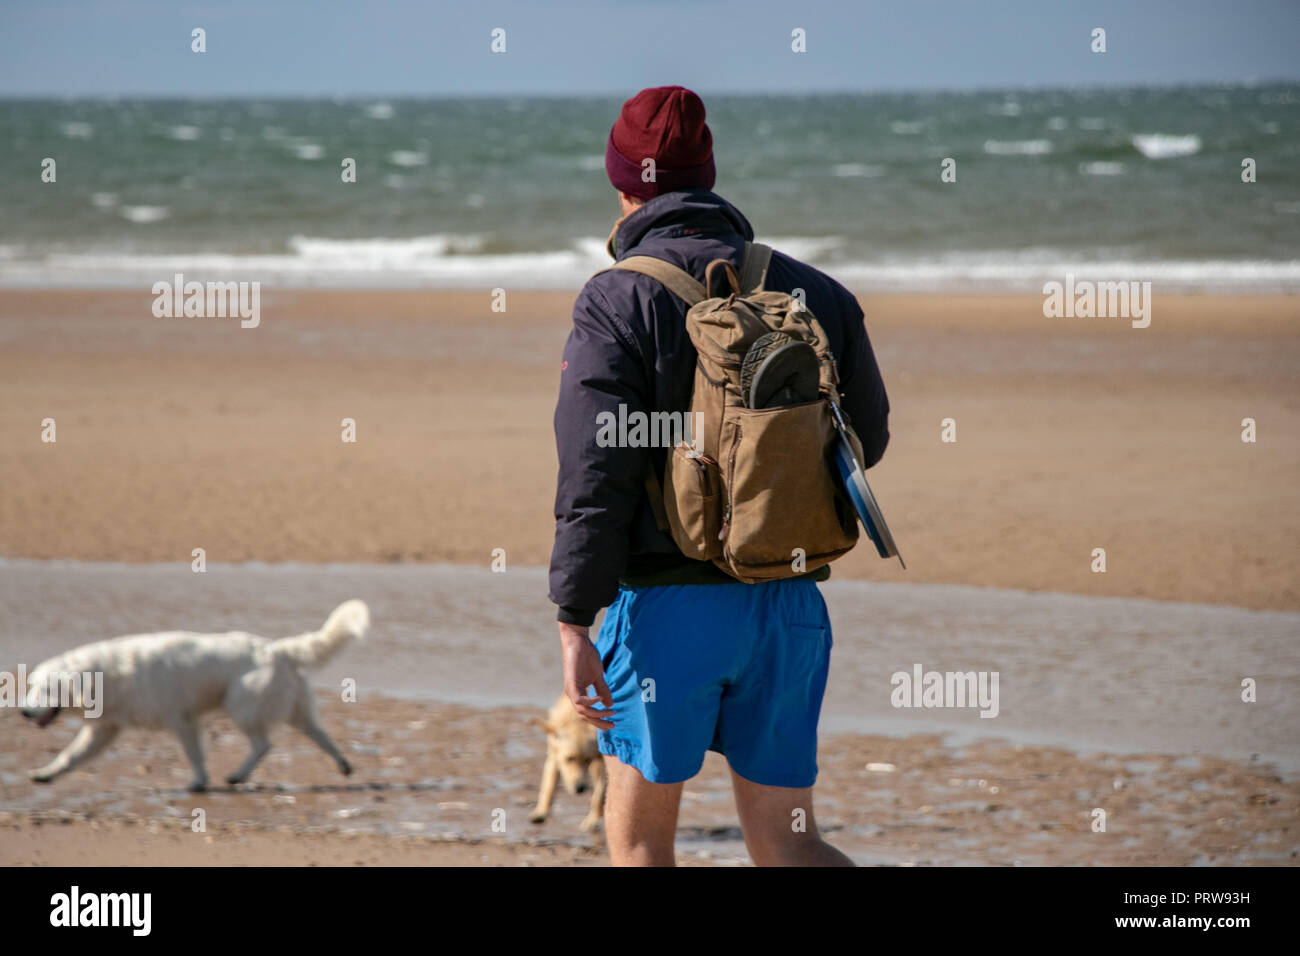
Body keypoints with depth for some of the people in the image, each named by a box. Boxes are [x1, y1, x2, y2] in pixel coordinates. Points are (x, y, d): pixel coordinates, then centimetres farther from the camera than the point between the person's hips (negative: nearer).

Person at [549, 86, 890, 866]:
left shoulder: (619, 302, -9)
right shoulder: (818, 295, 6)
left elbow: (595, 476, -16)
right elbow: (867, 439, 17)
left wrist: (575, 627, -16)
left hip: (665, 603, -4)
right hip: (789, 604, 4)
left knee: (638, 835, 11)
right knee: (786, 846, 8)